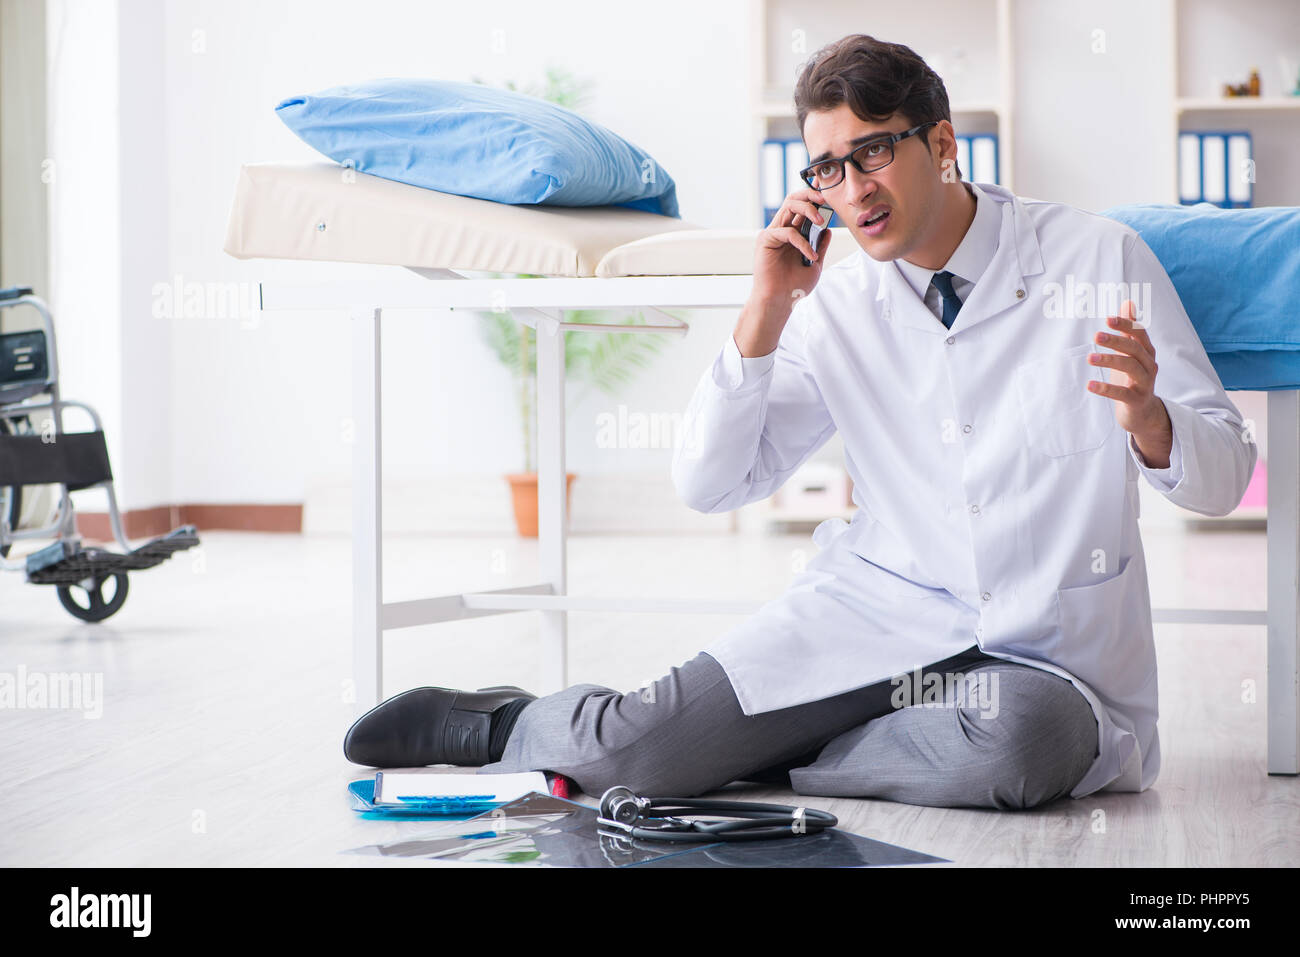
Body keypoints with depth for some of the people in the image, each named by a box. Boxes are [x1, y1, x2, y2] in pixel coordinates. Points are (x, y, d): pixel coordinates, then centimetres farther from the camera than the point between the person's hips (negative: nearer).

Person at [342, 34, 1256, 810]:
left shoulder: (1100, 258, -5)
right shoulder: (836, 307, 4)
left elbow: (1223, 476, -4)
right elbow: (710, 483, 2)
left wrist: (1147, 418, -27)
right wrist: (766, 313, -8)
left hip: (1045, 659, -1)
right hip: (875, 611, 2)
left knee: (1016, 745, -37)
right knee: (633, 752, -15)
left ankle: (752, 754, -13)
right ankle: (510, 725, 19)